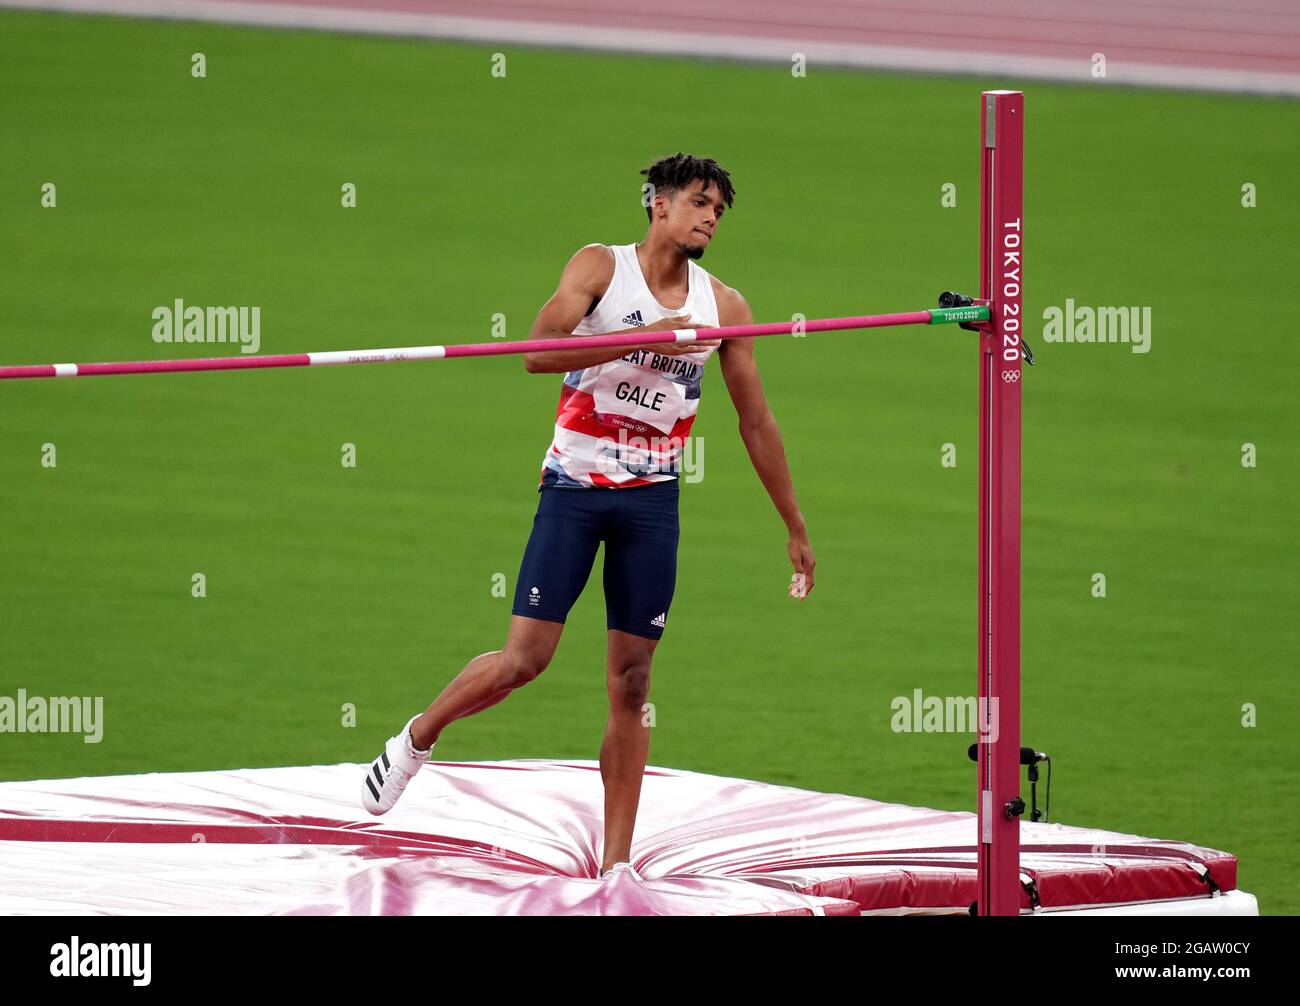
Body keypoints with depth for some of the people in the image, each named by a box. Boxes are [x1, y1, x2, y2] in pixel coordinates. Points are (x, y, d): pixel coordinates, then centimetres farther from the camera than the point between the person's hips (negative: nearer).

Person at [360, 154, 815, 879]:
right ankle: (418, 739, 19)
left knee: (632, 682, 2)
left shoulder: (723, 307, 5)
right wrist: (644, 338, -25)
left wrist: (796, 529, 14)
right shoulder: (602, 268, -4)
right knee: (526, 658, -10)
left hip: (652, 499, 3)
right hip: (575, 485, -3)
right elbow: (538, 352, -18)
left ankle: (617, 865, 6)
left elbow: (757, 422, 12)